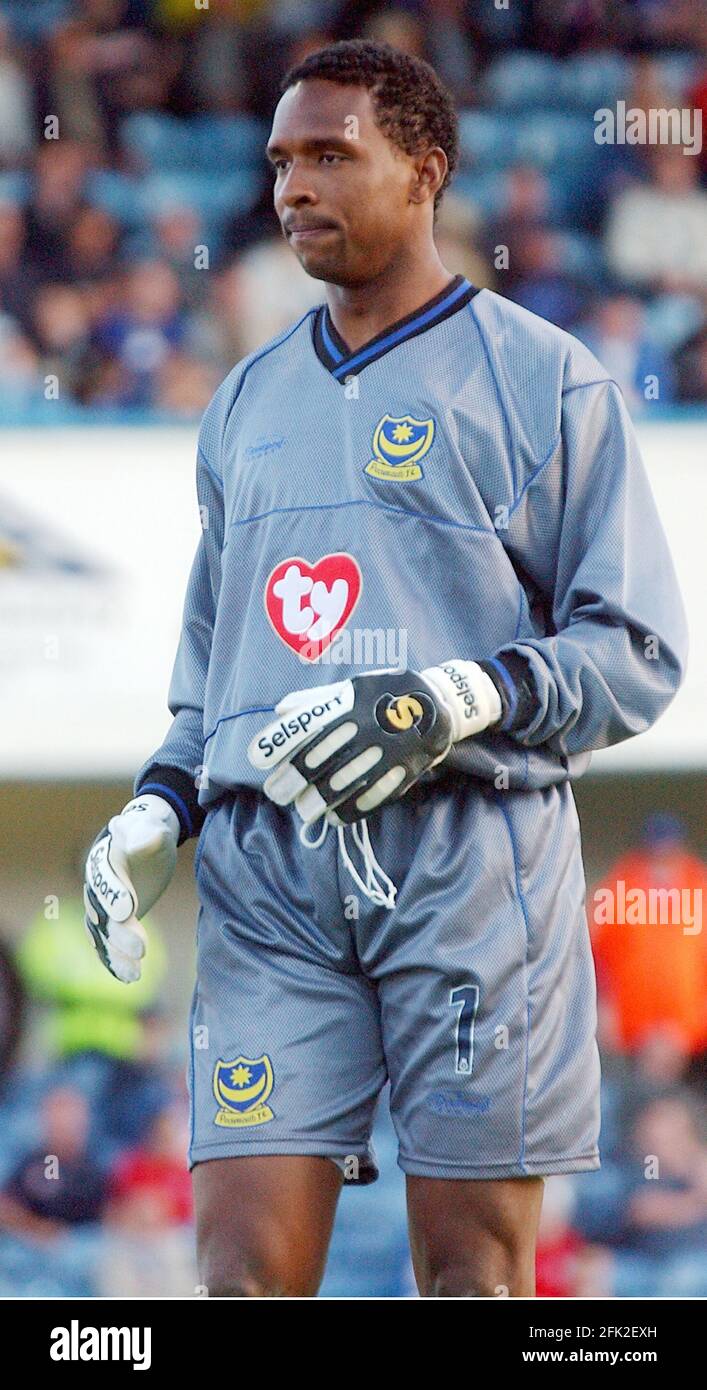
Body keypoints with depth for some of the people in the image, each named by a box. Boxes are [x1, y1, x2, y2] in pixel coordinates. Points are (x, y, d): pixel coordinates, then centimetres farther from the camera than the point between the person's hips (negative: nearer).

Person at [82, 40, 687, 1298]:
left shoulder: (543, 380, 5)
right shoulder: (248, 403, 21)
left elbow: (638, 650, 0)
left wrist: (459, 700, -16)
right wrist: (155, 810, 10)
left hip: (472, 860, -4)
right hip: (265, 865, 4)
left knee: (474, 1267, -3)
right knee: (243, 1262, -7)